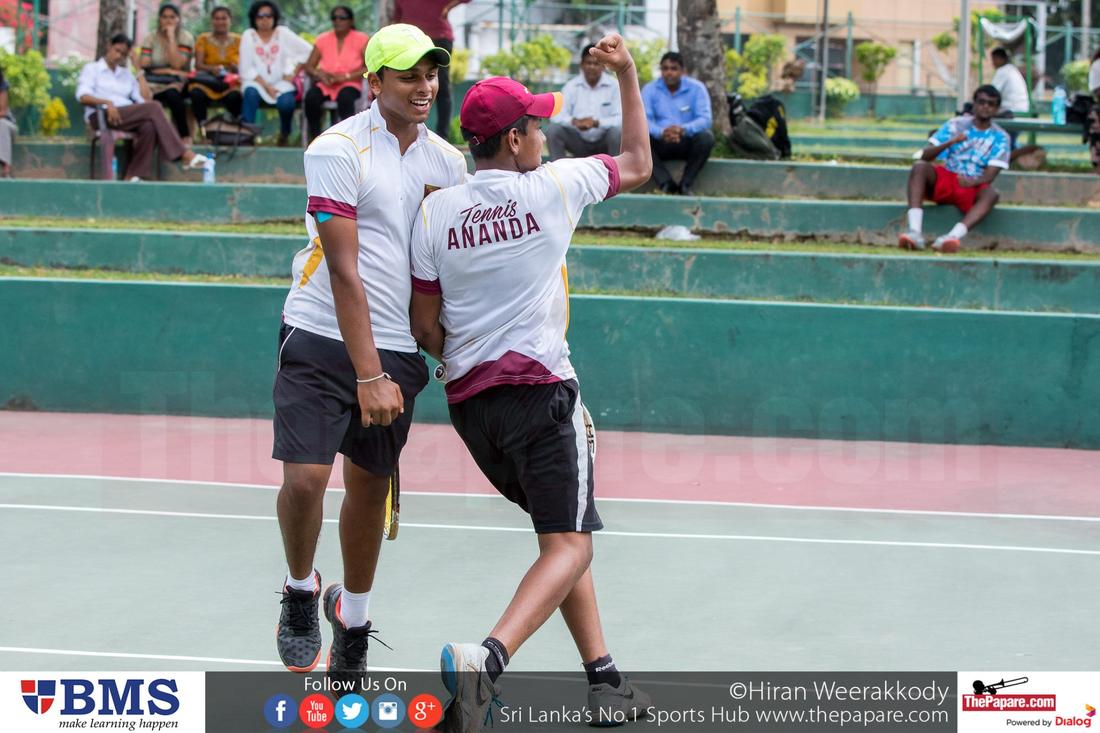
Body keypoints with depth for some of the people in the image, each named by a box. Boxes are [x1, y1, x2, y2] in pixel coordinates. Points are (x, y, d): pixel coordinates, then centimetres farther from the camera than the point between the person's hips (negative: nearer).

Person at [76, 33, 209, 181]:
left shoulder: (127, 74, 29)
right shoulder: (91, 69, 15)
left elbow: (141, 100, 16)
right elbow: (83, 97, -4)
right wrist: (107, 103, -20)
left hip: (127, 117, 5)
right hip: (101, 116, -5)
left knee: (149, 126, -34)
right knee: (153, 107, -27)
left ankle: (133, 176, -40)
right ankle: (184, 154, -31)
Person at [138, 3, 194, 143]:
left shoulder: (186, 38, 3)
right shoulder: (151, 38, 8)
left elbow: (177, 64, -12)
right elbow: (143, 64, -4)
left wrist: (171, 37, -11)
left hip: (177, 84, -2)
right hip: (154, 84, 2)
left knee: (172, 94, -37)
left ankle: (185, 136, -26)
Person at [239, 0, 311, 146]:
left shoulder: (283, 33, 4)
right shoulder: (248, 36, 1)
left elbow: (307, 50, 5)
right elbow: (246, 69, -4)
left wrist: (293, 73, -5)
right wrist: (266, 86, -15)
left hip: (281, 83, 0)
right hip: (257, 82, 0)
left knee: (286, 102, -31)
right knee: (251, 93, -35)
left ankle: (284, 134, -1)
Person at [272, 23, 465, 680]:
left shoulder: (448, 162, 7)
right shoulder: (338, 150, -11)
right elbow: (344, 270, -16)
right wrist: (369, 375, -20)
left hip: (395, 349, 5)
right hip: (322, 338, -5)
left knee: (370, 489, 10)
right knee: (305, 477, -16)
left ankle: (353, 614, 31)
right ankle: (301, 592, 11)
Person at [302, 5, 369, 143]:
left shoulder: (361, 39, 0)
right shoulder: (323, 39, 9)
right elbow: (309, 66, 8)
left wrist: (344, 77, -18)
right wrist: (320, 75, -15)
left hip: (350, 85, -3)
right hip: (325, 85, 3)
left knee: (345, 97, -38)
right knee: (311, 97, -30)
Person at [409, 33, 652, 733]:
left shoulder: (433, 212, 2)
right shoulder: (555, 186, -5)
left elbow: (426, 329, 4)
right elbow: (638, 164, 14)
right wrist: (628, 75, 21)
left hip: (468, 400, 6)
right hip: (541, 389, -6)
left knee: (563, 535, 19)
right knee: (570, 545, -8)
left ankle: (603, 677, 15)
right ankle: (487, 658, -32)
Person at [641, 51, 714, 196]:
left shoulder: (696, 88, -4)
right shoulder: (650, 90, -1)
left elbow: (705, 119, -15)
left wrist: (683, 129, -37)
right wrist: (661, 132, -36)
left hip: (688, 142, -1)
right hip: (661, 145, 1)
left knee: (706, 137, -31)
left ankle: (685, 184, -18)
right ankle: (666, 184, -28)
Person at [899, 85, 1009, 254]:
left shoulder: (1000, 138, 2)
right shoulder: (955, 125, 5)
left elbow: (989, 176, -9)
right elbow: (925, 156, -4)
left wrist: (972, 181, -32)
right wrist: (948, 143, -22)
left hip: (972, 189, -1)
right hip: (945, 179, 1)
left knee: (991, 194, -35)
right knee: (919, 166, -29)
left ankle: (953, 236, -59)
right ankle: (914, 232, -45)